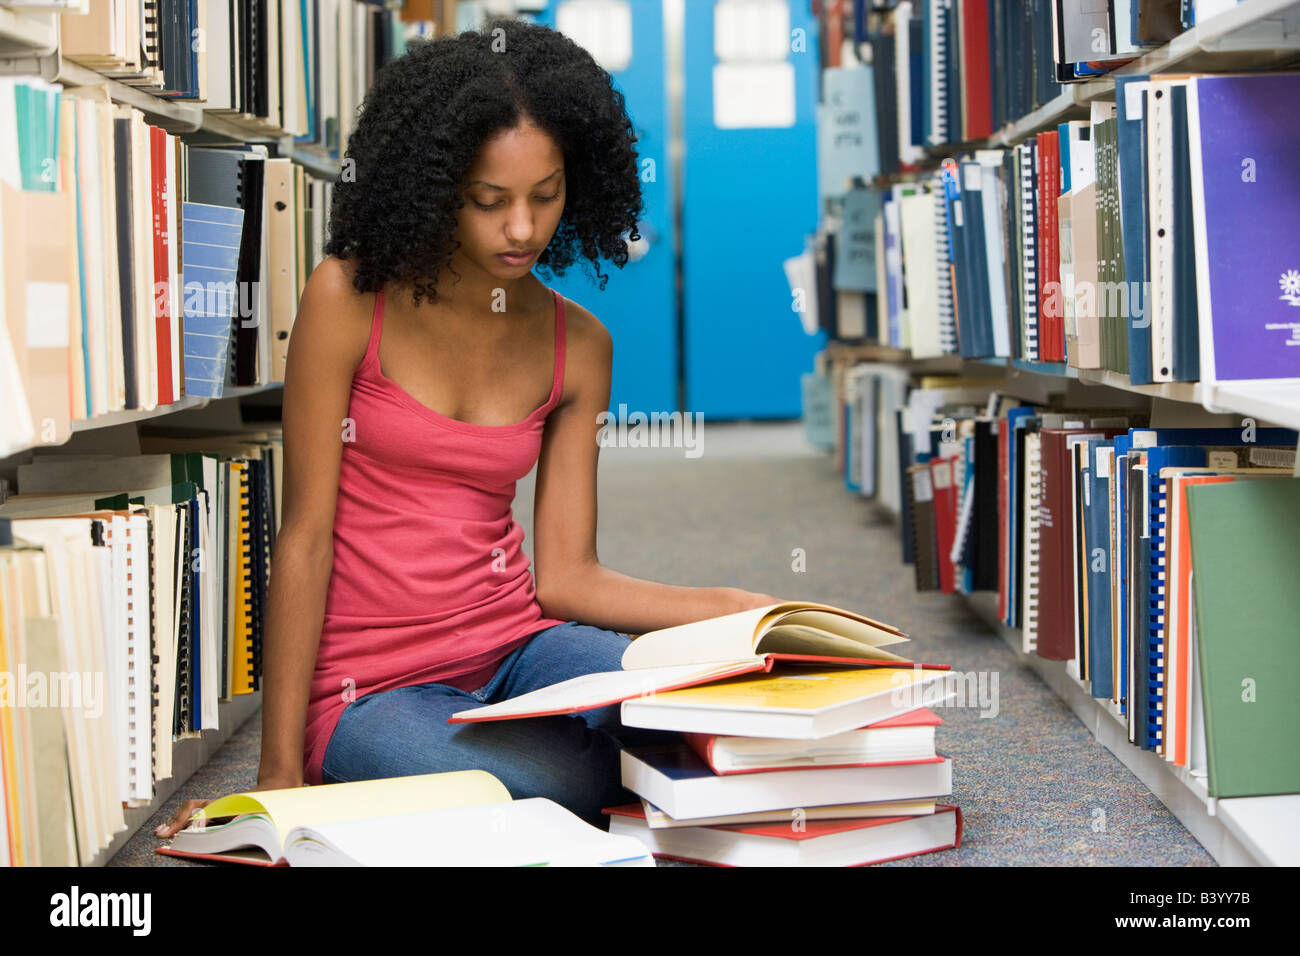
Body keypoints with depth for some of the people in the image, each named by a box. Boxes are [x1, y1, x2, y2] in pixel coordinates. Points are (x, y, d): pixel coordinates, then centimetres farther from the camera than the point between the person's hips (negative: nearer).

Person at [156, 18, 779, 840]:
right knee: (581, 786, -31)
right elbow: (305, 535, -8)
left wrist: (732, 610, -10)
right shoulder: (350, 299, -7)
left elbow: (564, 573, 5)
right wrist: (281, 772, -10)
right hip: (371, 687, -3)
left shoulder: (578, 345, 6)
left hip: (517, 645, 3)